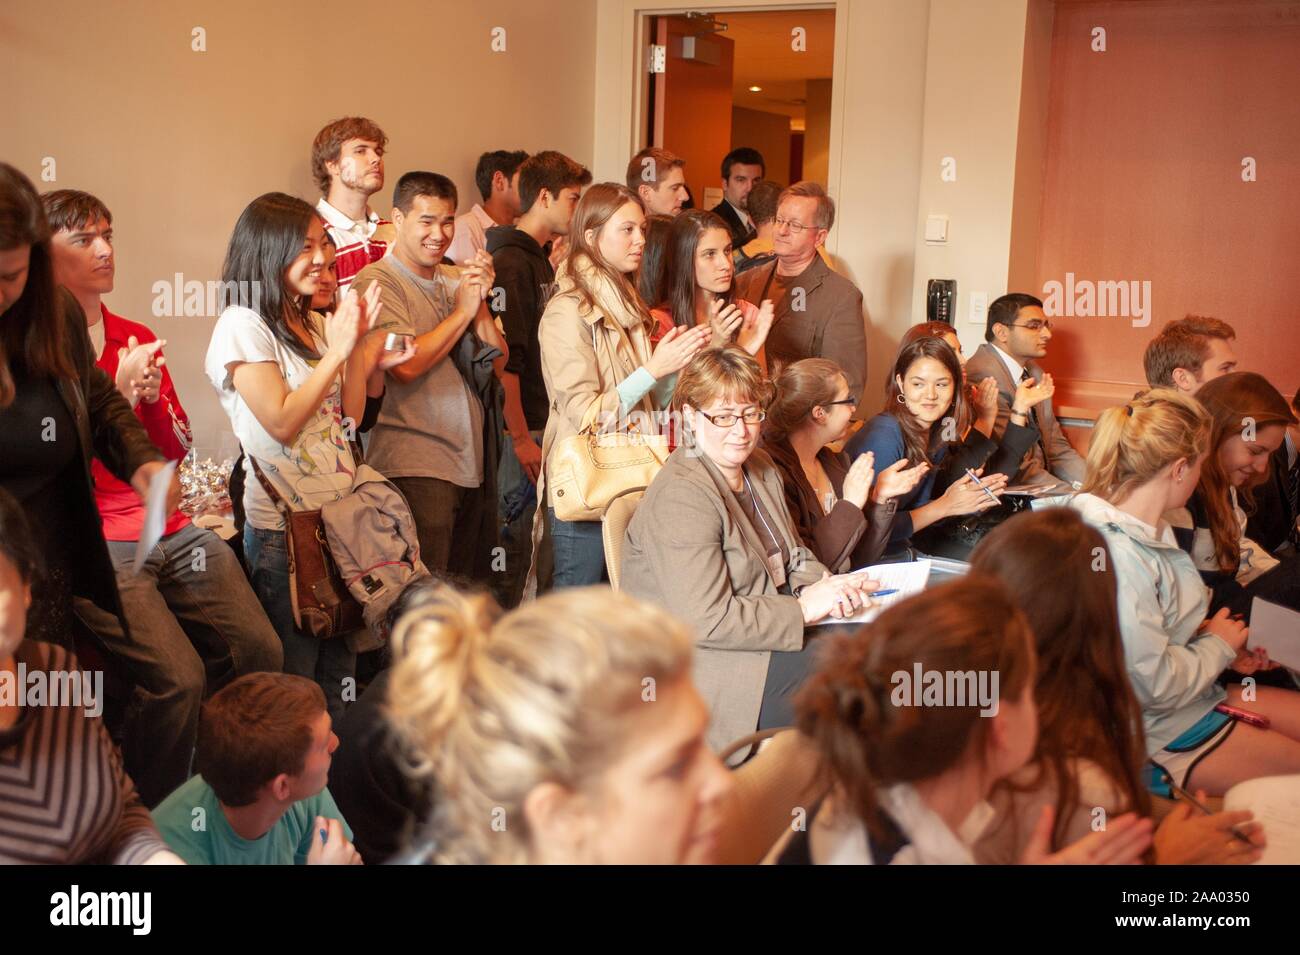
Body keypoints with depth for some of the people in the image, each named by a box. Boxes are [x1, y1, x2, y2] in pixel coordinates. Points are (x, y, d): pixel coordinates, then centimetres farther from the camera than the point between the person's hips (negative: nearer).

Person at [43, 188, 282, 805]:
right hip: (96, 540, -6)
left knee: (259, 651, -11)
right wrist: (116, 389, -14)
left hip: (170, 528, 6)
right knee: (178, 678, -23)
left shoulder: (137, 338, 17)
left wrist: (154, 396, -1)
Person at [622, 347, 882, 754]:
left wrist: (822, 586, -4)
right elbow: (705, 620, -25)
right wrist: (804, 609, -20)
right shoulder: (681, 497, -20)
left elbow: (793, 557, 20)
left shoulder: (762, 469, 10)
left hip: (774, 626, 9)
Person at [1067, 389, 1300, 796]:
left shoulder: (1150, 531, 3)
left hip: (1191, 697, 10)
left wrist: (1224, 647, 0)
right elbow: (1156, 683, -26)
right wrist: (1217, 645, -9)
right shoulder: (1118, 556, -30)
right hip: (1154, 734, -10)